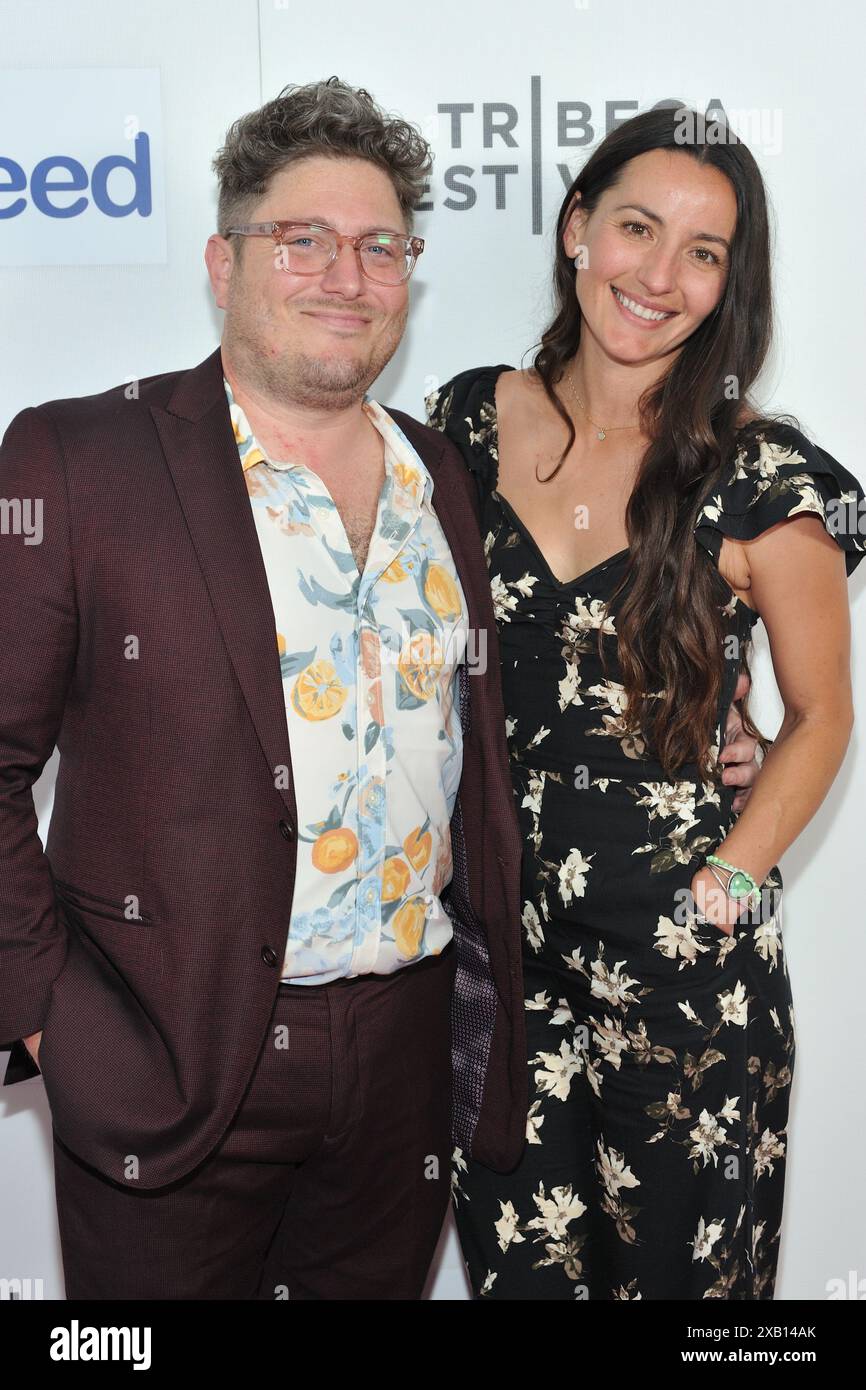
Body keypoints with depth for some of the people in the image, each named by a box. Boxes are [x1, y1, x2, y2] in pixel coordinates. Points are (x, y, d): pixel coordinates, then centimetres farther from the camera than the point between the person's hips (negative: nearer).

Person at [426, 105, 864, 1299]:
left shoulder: (763, 477, -10)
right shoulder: (471, 419, -1)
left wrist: (727, 884, -10)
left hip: (682, 949, -2)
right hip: (495, 927, 3)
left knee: (672, 1261, 16)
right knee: (512, 1256, 18)